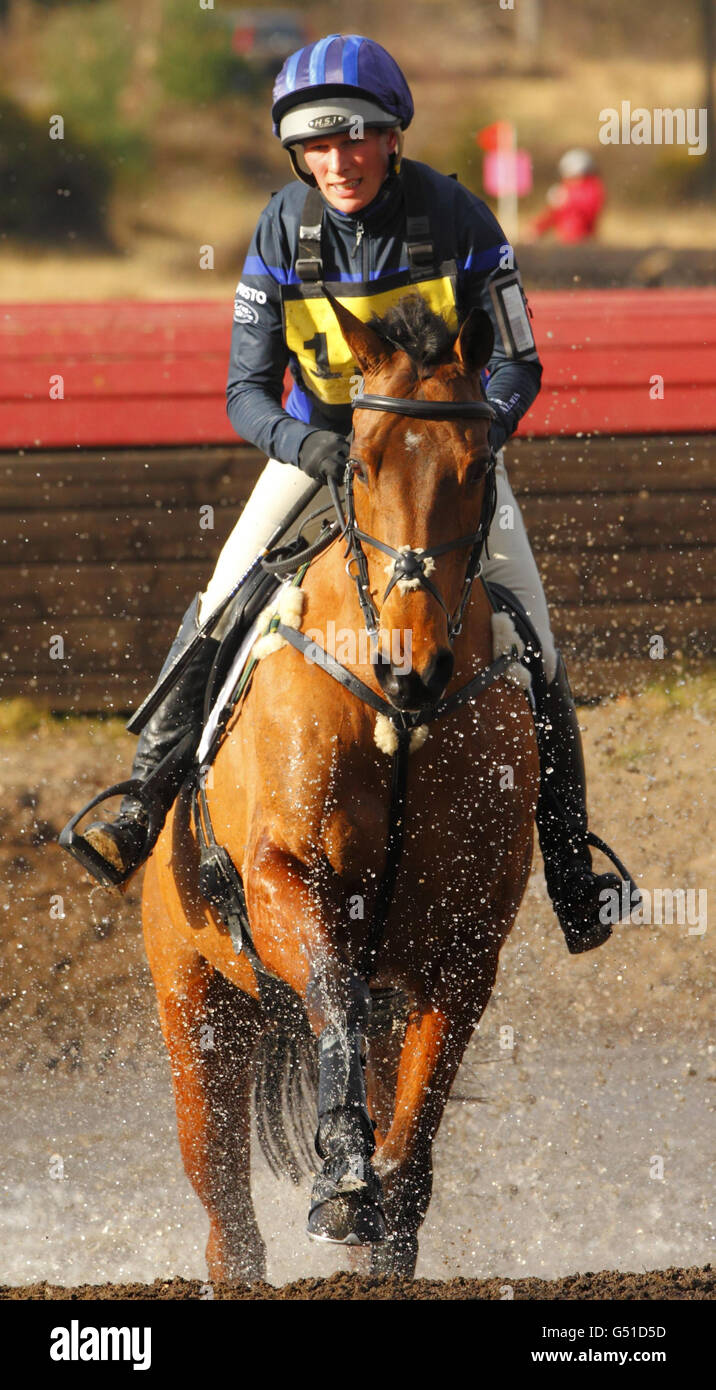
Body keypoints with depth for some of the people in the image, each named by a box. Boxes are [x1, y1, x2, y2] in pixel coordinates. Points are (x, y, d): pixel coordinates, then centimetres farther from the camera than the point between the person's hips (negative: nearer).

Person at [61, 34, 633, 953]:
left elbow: (517, 365, -14)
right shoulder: (283, 232, -16)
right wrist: (302, 443, -36)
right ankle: (147, 794, -3)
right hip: (321, 438, 1)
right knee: (222, 603, -14)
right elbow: (247, 392, -14)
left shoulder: (455, 219, -20)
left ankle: (571, 867, 4)